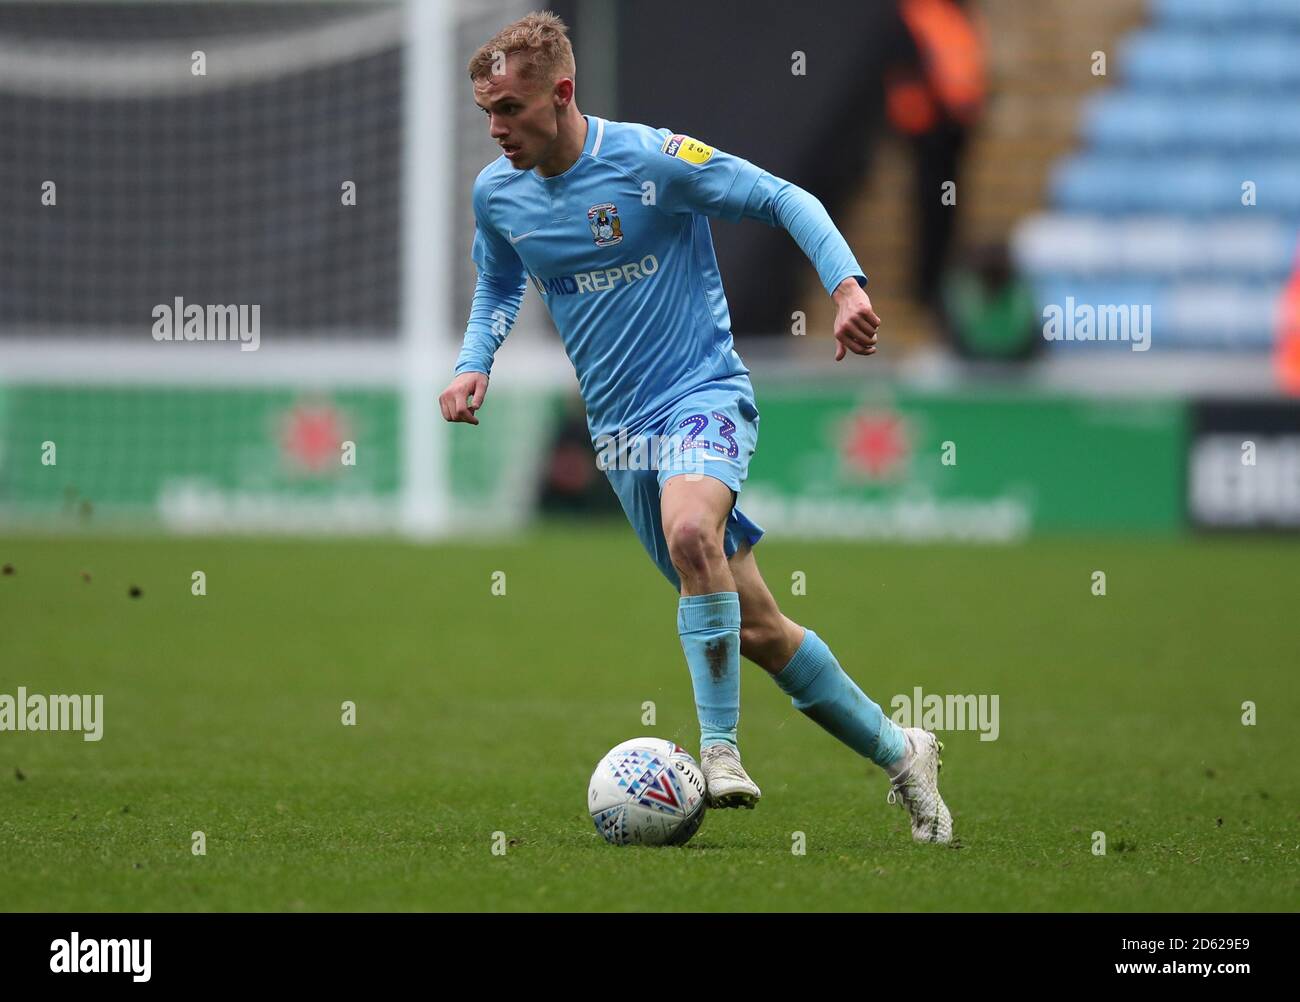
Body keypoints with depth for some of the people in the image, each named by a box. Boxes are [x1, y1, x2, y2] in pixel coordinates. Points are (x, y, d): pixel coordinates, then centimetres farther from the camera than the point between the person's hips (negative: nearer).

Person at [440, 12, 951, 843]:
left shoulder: (652, 159, -15)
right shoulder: (497, 194, 2)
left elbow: (784, 200, -10)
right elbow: (499, 286, 22)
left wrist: (847, 284, -24)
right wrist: (475, 364, 4)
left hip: (705, 394, -6)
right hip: (620, 429, 6)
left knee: (690, 529, -37)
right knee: (755, 629, 6)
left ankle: (721, 748, -29)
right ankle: (898, 753, 22)